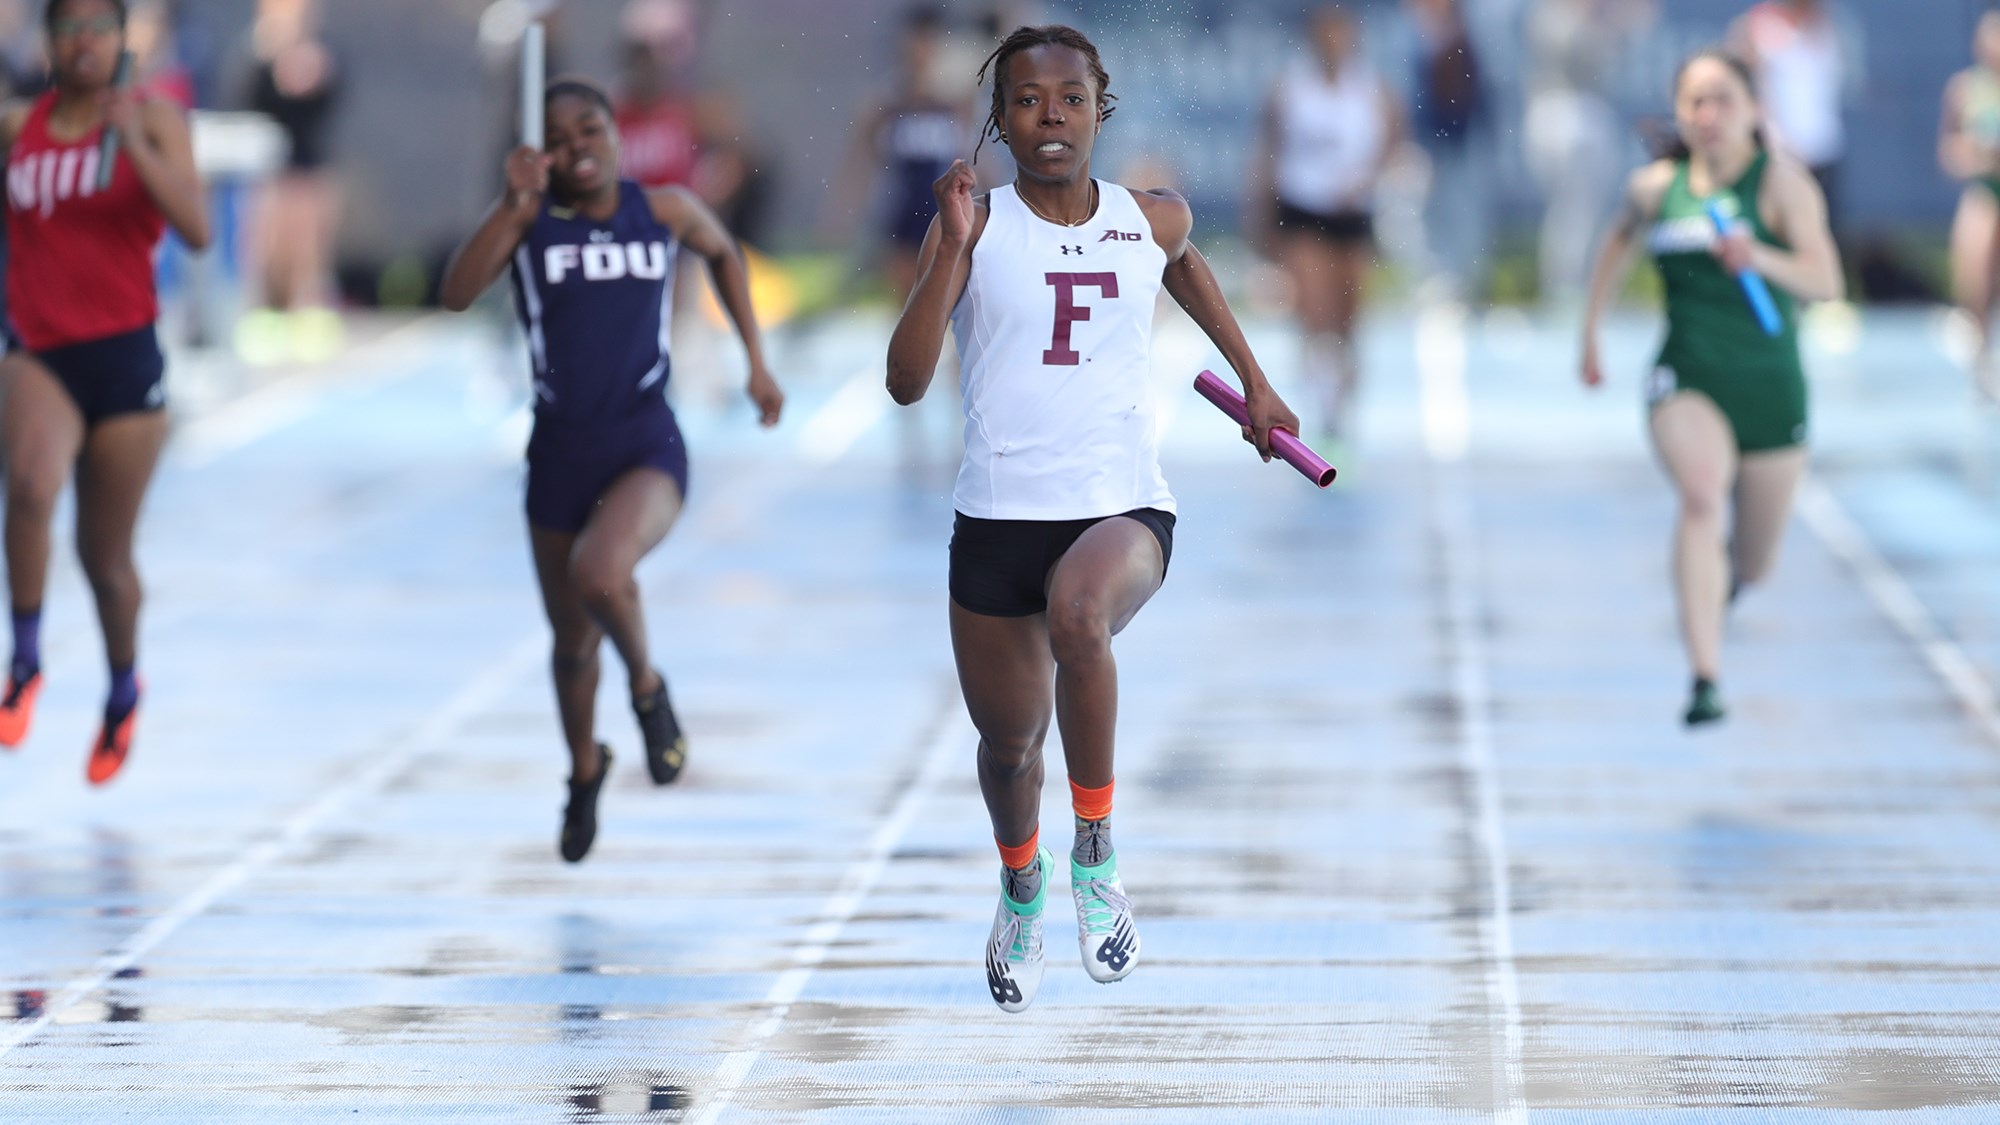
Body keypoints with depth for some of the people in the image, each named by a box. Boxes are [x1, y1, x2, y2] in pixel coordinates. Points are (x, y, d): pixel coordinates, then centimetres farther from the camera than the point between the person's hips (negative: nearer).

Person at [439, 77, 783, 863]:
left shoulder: (665, 210, -1)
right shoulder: (528, 218, -5)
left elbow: (722, 253, 21)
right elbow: (456, 295, -21)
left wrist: (756, 362, 19)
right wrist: (514, 202, -29)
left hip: (647, 450, -2)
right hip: (560, 452, 2)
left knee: (599, 572, -32)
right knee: (573, 641, 14)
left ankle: (647, 685, 0)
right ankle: (585, 770, 45)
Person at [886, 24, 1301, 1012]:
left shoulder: (1151, 222, 4)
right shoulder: (974, 228, -3)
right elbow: (905, 381, -13)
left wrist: (1253, 381, 34)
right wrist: (952, 248, -21)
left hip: (1124, 510, -1)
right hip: (999, 515, 1)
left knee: (1077, 614, -36)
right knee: (1008, 742, 13)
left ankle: (1096, 854, -19)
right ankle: (1021, 885, 49)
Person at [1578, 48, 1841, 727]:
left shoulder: (1781, 180, -10)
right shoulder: (1656, 187, 0)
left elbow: (1825, 282, -19)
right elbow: (1622, 239, 24)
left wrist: (1759, 258, -36)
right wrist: (1591, 331, 25)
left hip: (1770, 385, 0)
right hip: (1687, 381, 0)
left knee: (1752, 568, 13)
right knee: (1702, 493, -31)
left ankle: (1727, 566, 55)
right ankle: (1705, 680, -38)